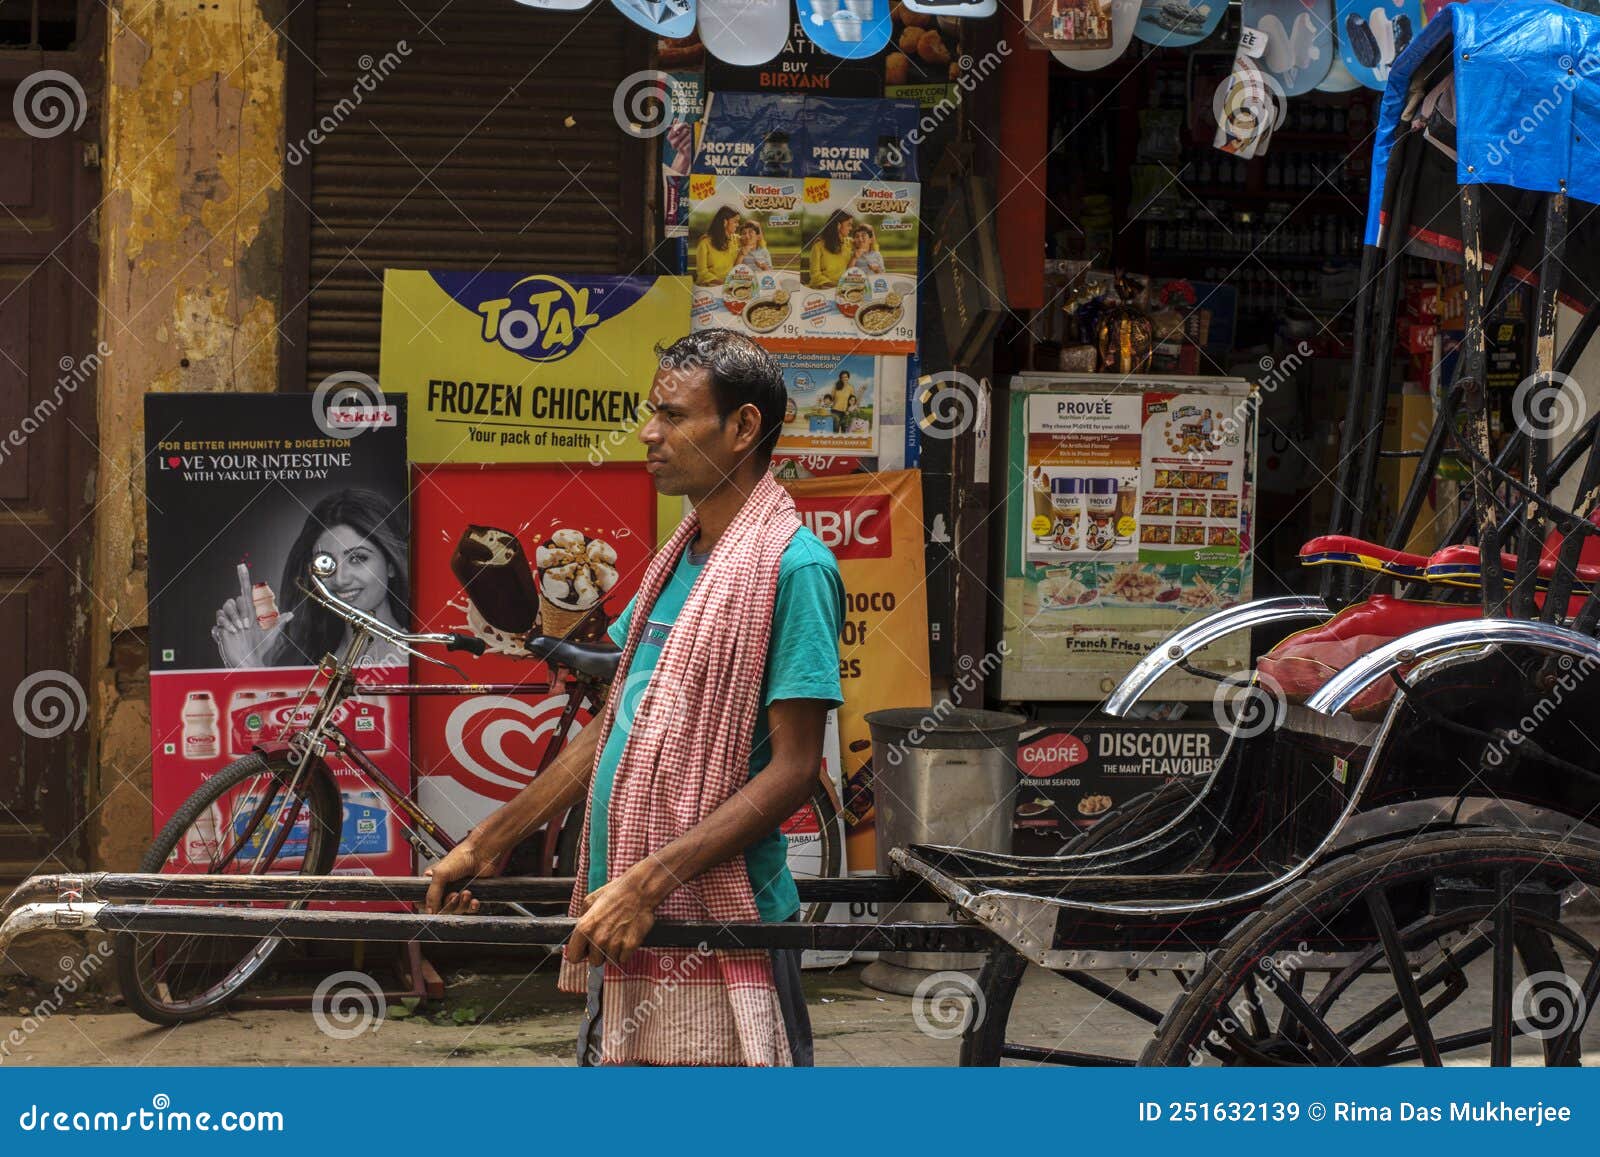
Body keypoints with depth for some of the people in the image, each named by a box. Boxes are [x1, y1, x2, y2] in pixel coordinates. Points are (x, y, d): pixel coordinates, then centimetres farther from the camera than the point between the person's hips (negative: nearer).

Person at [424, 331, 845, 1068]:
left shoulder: (791, 565, -11)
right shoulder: (677, 558, 16)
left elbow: (793, 769, -16)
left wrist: (650, 881, -21)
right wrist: (486, 845, 22)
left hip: (713, 930, -8)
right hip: (628, 924, 8)